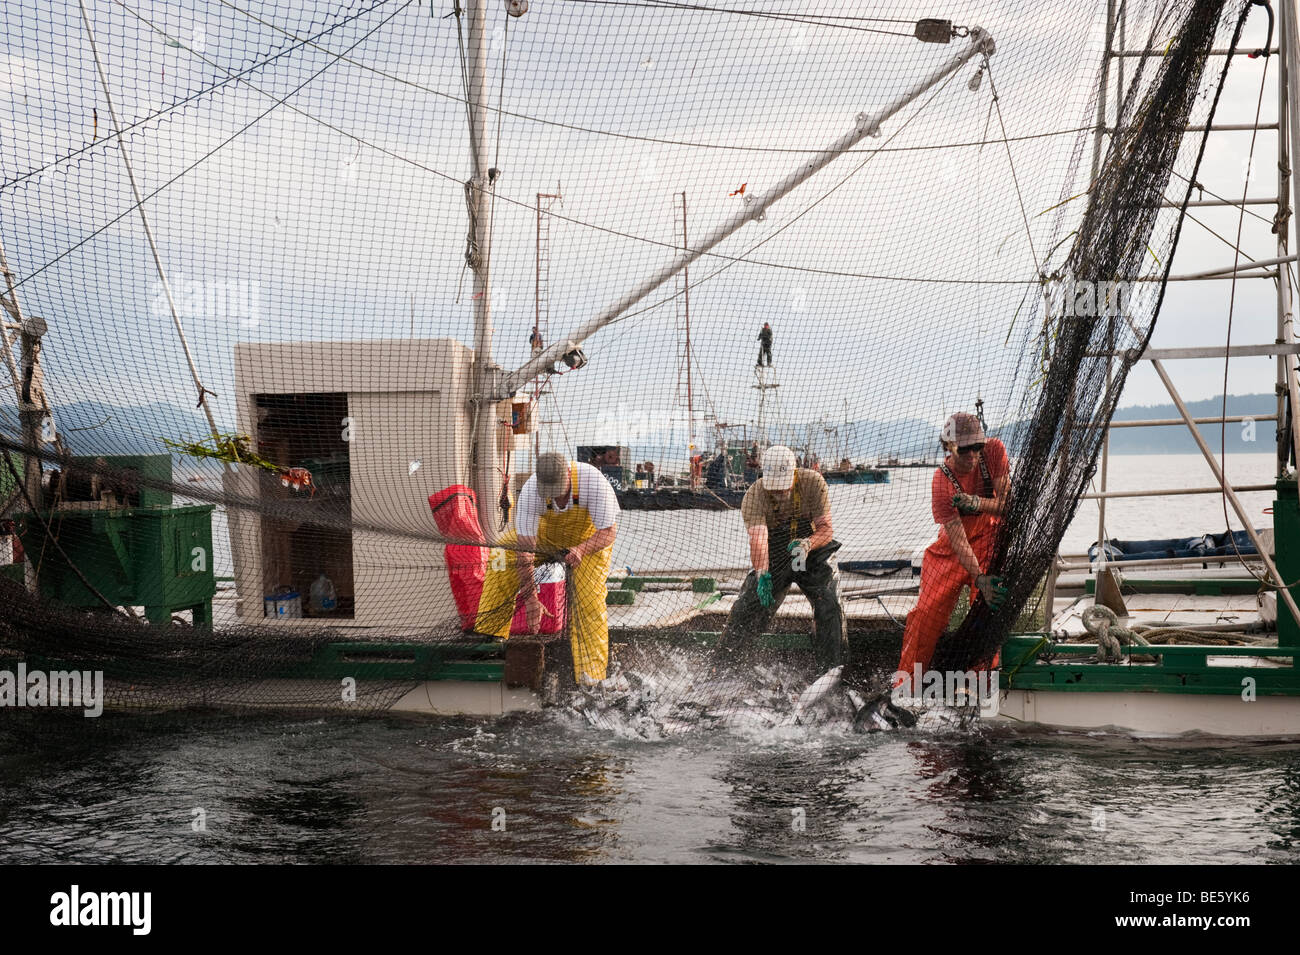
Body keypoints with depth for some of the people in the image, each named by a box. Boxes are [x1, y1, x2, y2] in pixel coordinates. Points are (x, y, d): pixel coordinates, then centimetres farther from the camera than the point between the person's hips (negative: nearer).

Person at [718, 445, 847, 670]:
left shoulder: (813, 482, -18)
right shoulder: (754, 495, -22)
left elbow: (826, 529, -19)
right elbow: (758, 538, -36)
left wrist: (807, 544, -42)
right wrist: (762, 574, -54)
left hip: (812, 552, 0)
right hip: (773, 559, 0)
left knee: (829, 605, -16)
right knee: (746, 609, -9)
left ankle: (832, 666, -1)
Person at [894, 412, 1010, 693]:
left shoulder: (994, 451, -18)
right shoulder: (941, 481, -24)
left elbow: (1006, 504, -16)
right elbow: (958, 540, -28)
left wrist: (977, 503, -37)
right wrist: (980, 578, -38)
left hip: (990, 538, 2)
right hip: (952, 547, -1)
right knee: (929, 610, -9)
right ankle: (905, 683, 2)